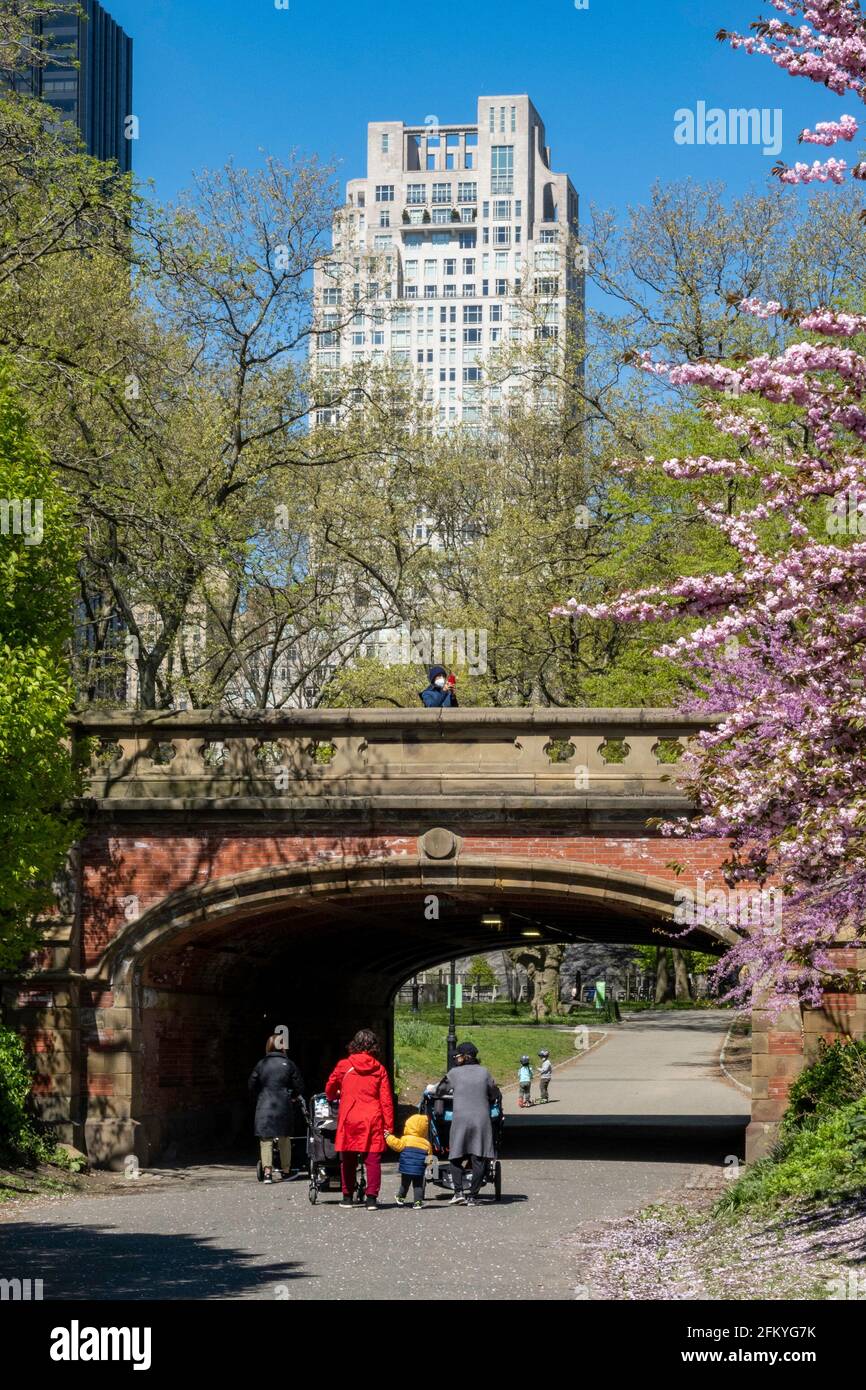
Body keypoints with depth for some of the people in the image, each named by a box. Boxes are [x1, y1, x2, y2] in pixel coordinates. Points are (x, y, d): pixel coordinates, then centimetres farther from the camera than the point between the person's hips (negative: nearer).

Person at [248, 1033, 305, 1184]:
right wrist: (291, 1097, 18)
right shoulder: (288, 1064, -2)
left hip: (264, 1106, -1)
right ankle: (285, 1170, 20)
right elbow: (299, 1086, -1)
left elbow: (252, 1087, 1)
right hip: (284, 1107, 1)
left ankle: (267, 1170, -14)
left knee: (266, 1139, 0)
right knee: (284, 1138, 14)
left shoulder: (261, 1064, -1)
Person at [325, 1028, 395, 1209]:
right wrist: (389, 1126, 4)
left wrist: (334, 1096, 38)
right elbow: (386, 1099, 0)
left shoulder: (344, 1065, 1)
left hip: (349, 1119, 0)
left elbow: (330, 1089, 14)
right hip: (373, 1120, 0)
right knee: (373, 1160, 2)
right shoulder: (379, 1069, 2)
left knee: (348, 1160, 11)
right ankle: (371, 1198, -3)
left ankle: (347, 1198, 16)